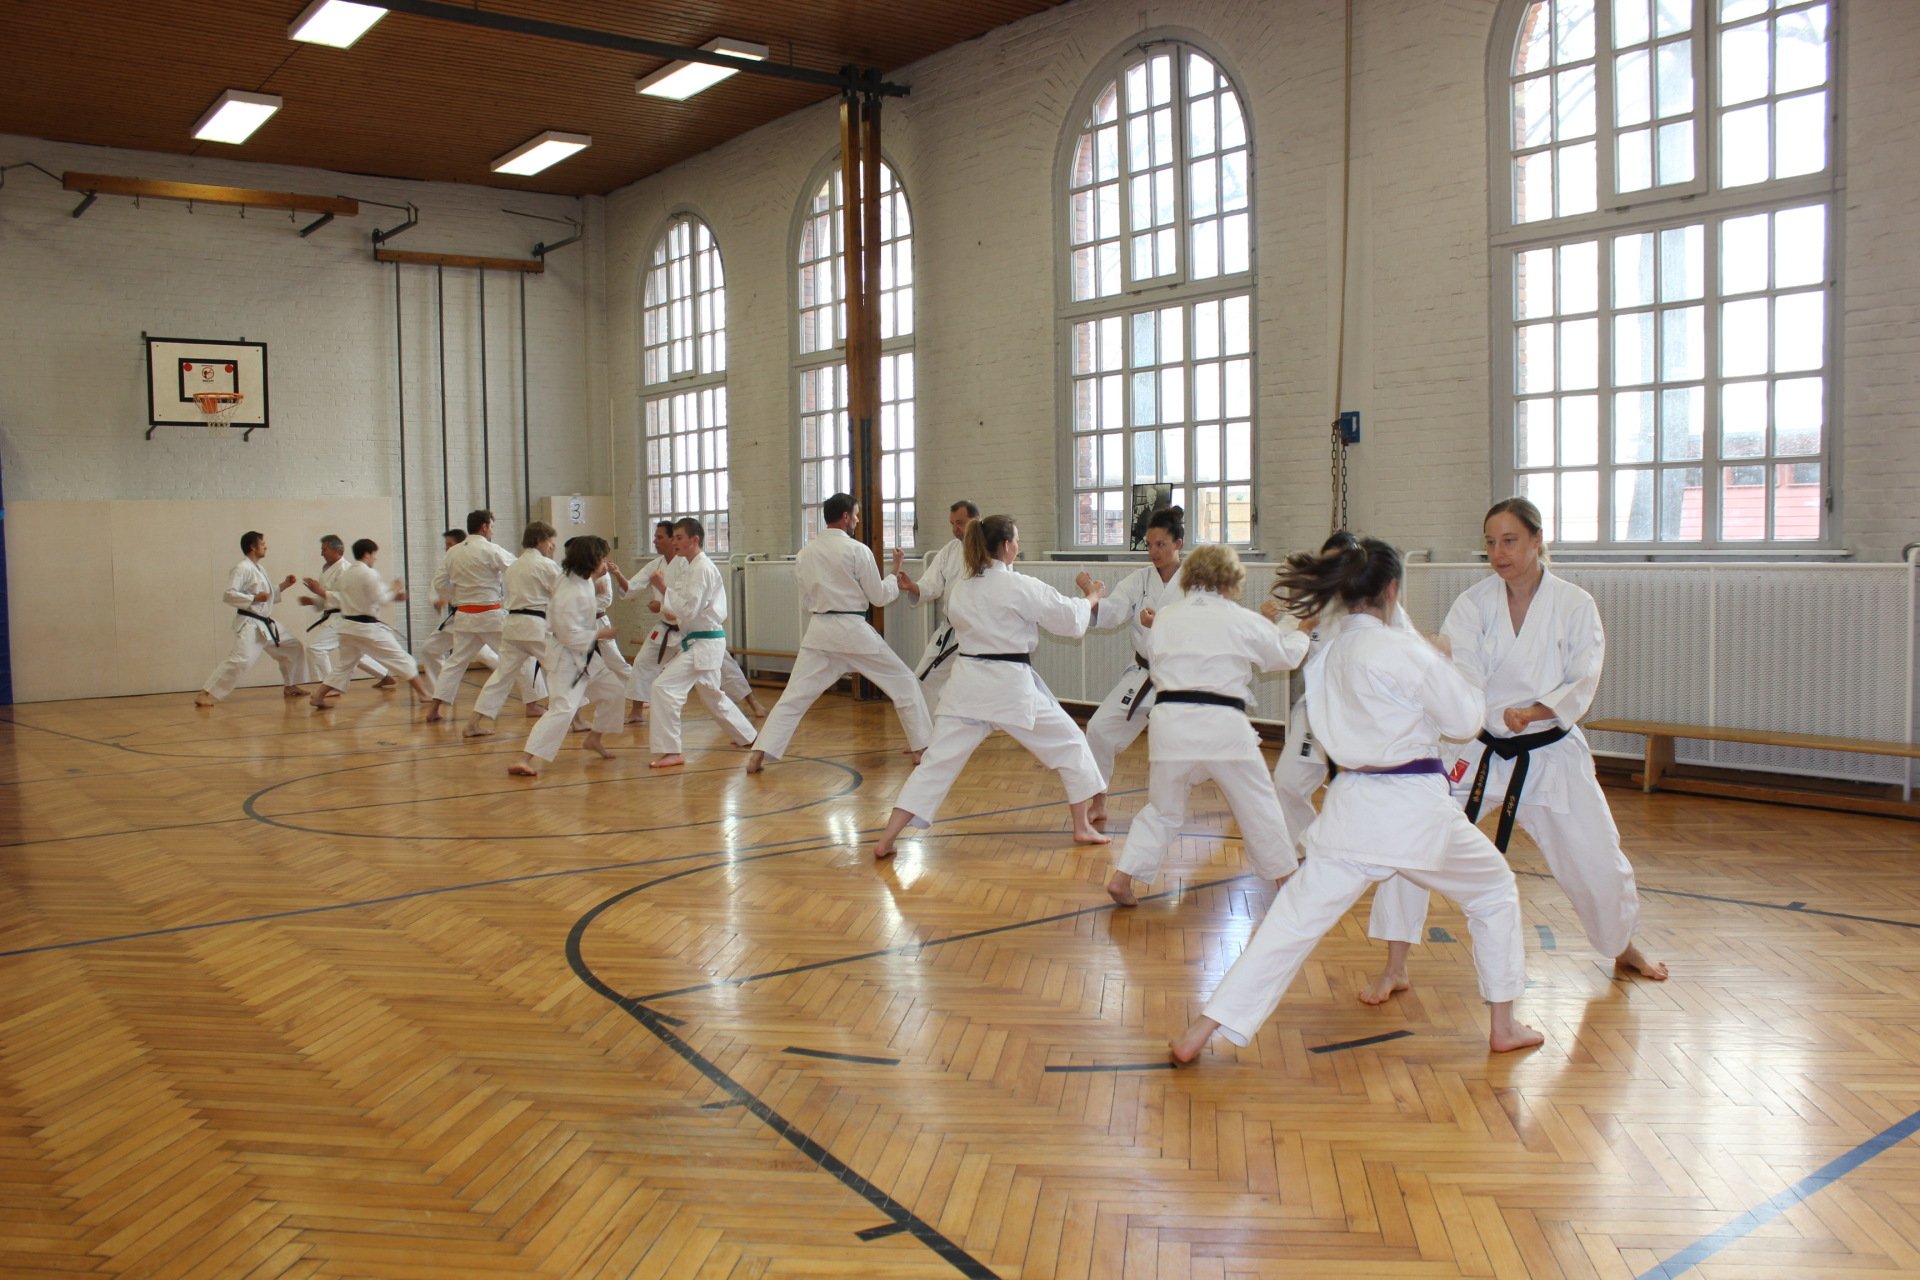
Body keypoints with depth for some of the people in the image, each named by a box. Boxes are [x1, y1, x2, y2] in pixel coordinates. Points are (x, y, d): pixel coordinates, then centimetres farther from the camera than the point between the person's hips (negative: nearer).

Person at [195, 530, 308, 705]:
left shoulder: (259, 570, 17)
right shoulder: (242, 568, -13)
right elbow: (229, 595, -21)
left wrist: (283, 586, 14)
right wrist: (254, 598, -24)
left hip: (265, 624, 10)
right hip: (249, 624, -10)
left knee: (293, 648, 16)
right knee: (240, 659, -24)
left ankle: (290, 686, 28)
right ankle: (206, 695, -22)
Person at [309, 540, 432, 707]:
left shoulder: (344, 574, 10)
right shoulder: (369, 574, -13)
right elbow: (381, 600, -14)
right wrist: (395, 590, 1)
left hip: (348, 626, 7)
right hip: (368, 628, -7)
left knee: (343, 665, 20)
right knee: (401, 659, 0)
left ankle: (318, 696, 12)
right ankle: (424, 693, 1)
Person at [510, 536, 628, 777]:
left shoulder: (581, 579, 1)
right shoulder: (569, 593, -28)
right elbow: (570, 635, -27)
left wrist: (597, 579, 9)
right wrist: (600, 634, -16)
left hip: (585, 655, 10)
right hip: (567, 658, -10)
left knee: (613, 691, 21)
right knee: (562, 709, -20)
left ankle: (595, 739, 38)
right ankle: (526, 760, -21)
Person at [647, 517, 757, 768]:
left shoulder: (702, 569, -17)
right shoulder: (689, 566, 14)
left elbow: (689, 609, -23)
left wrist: (663, 588, -21)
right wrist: (671, 613, 4)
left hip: (704, 643, -11)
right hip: (697, 642, 11)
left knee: (664, 686, -19)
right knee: (711, 695, 24)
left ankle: (670, 751, -15)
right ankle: (747, 736, 40)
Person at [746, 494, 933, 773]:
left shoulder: (806, 553, 4)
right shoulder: (858, 550, -10)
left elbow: (806, 602, 13)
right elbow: (879, 597, -2)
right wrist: (895, 572, 12)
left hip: (819, 631, 4)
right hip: (854, 632, -4)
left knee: (794, 697, 7)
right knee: (905, 685, 13)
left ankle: (759, 754, -3)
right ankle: (921, 748, 16)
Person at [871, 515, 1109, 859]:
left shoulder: (959, 589, 6)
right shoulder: (1020, 587, -10)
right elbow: (1069, 619, 0)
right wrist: (1091, 599, 20)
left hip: (967, 684, 5)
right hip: (1010, 686, -4)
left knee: (937, 762, 5)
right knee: (1069, 743, 17)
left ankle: (886, 840, -4)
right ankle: (1082, 827, 23)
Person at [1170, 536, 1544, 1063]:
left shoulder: (1333, 653, 6)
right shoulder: (1404, 651, -14)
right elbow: (1463, 717, -5)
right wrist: (1443, 662, 10)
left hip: (1353, 806, 5)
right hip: (1414, 808, -5)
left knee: (1294, 918, 4)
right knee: (1495, 892, 22)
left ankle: (1202, 1031, -2)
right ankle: (1503, 1025, 30)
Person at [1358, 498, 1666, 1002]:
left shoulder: (1575, 605, -5)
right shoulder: (1473, 604, -5)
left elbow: (1582, 683, -11)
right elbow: (1460, 677, -17)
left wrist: (1533, 712, -27)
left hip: (1551, 754, 0)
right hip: (1479, 752, 0)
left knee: (1596, 861, 9)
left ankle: (1624, 948, 43)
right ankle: (1395, 969, -2)